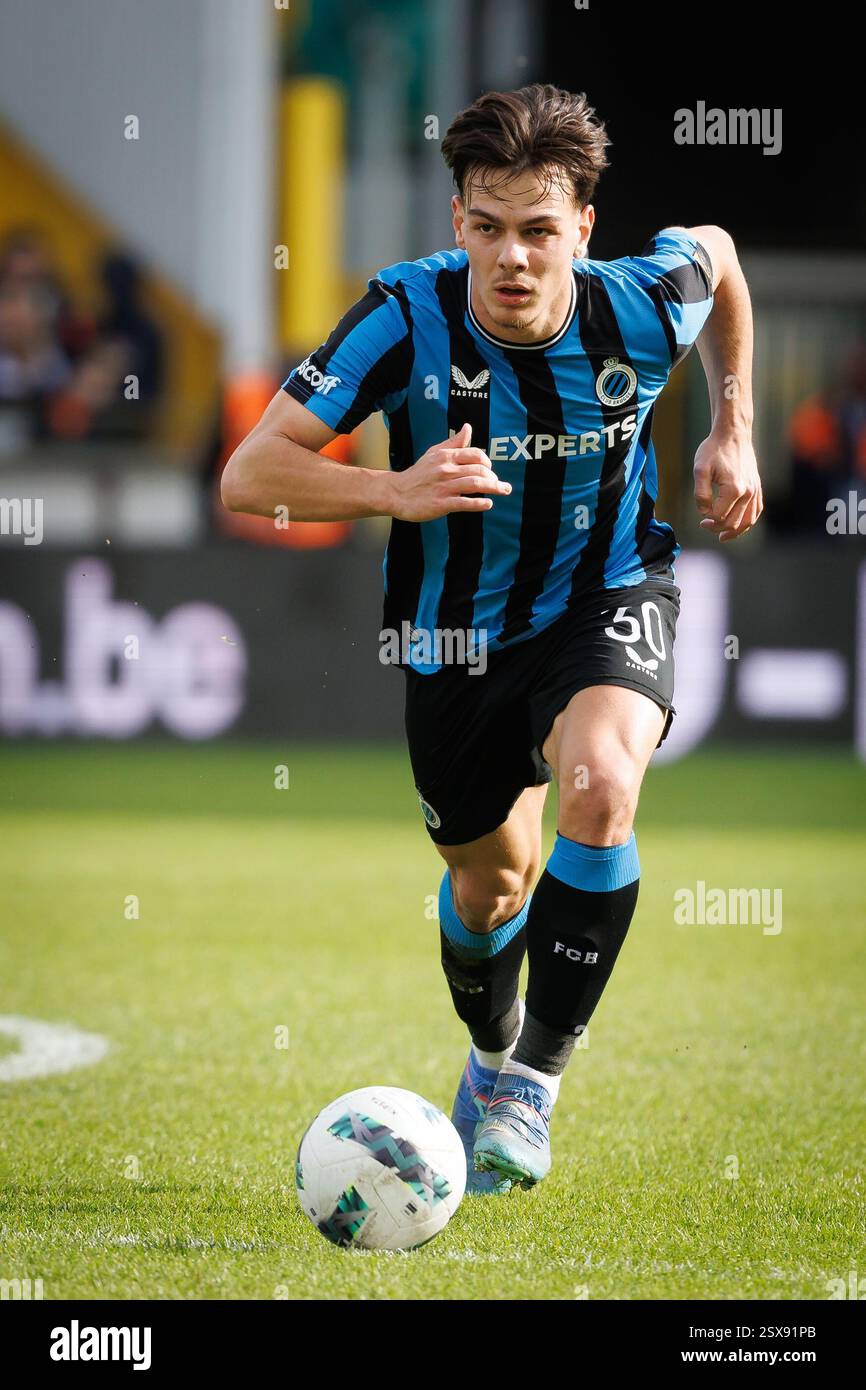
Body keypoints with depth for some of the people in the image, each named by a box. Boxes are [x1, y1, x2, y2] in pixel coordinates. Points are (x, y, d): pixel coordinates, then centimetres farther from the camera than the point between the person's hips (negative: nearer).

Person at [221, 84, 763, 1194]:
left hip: (607, 592, -1)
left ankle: (534, 1080, -19)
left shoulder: (641, 307, -22)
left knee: (599, 782, -32)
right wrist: (395, 490, -41)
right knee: (490, 882, 17)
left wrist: (732, 429, 2)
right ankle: (491, 1051, 53)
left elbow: (713, 251, 6)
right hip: (458, 629, 1)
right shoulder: (408, 316, -26)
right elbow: (247, 477, -26)